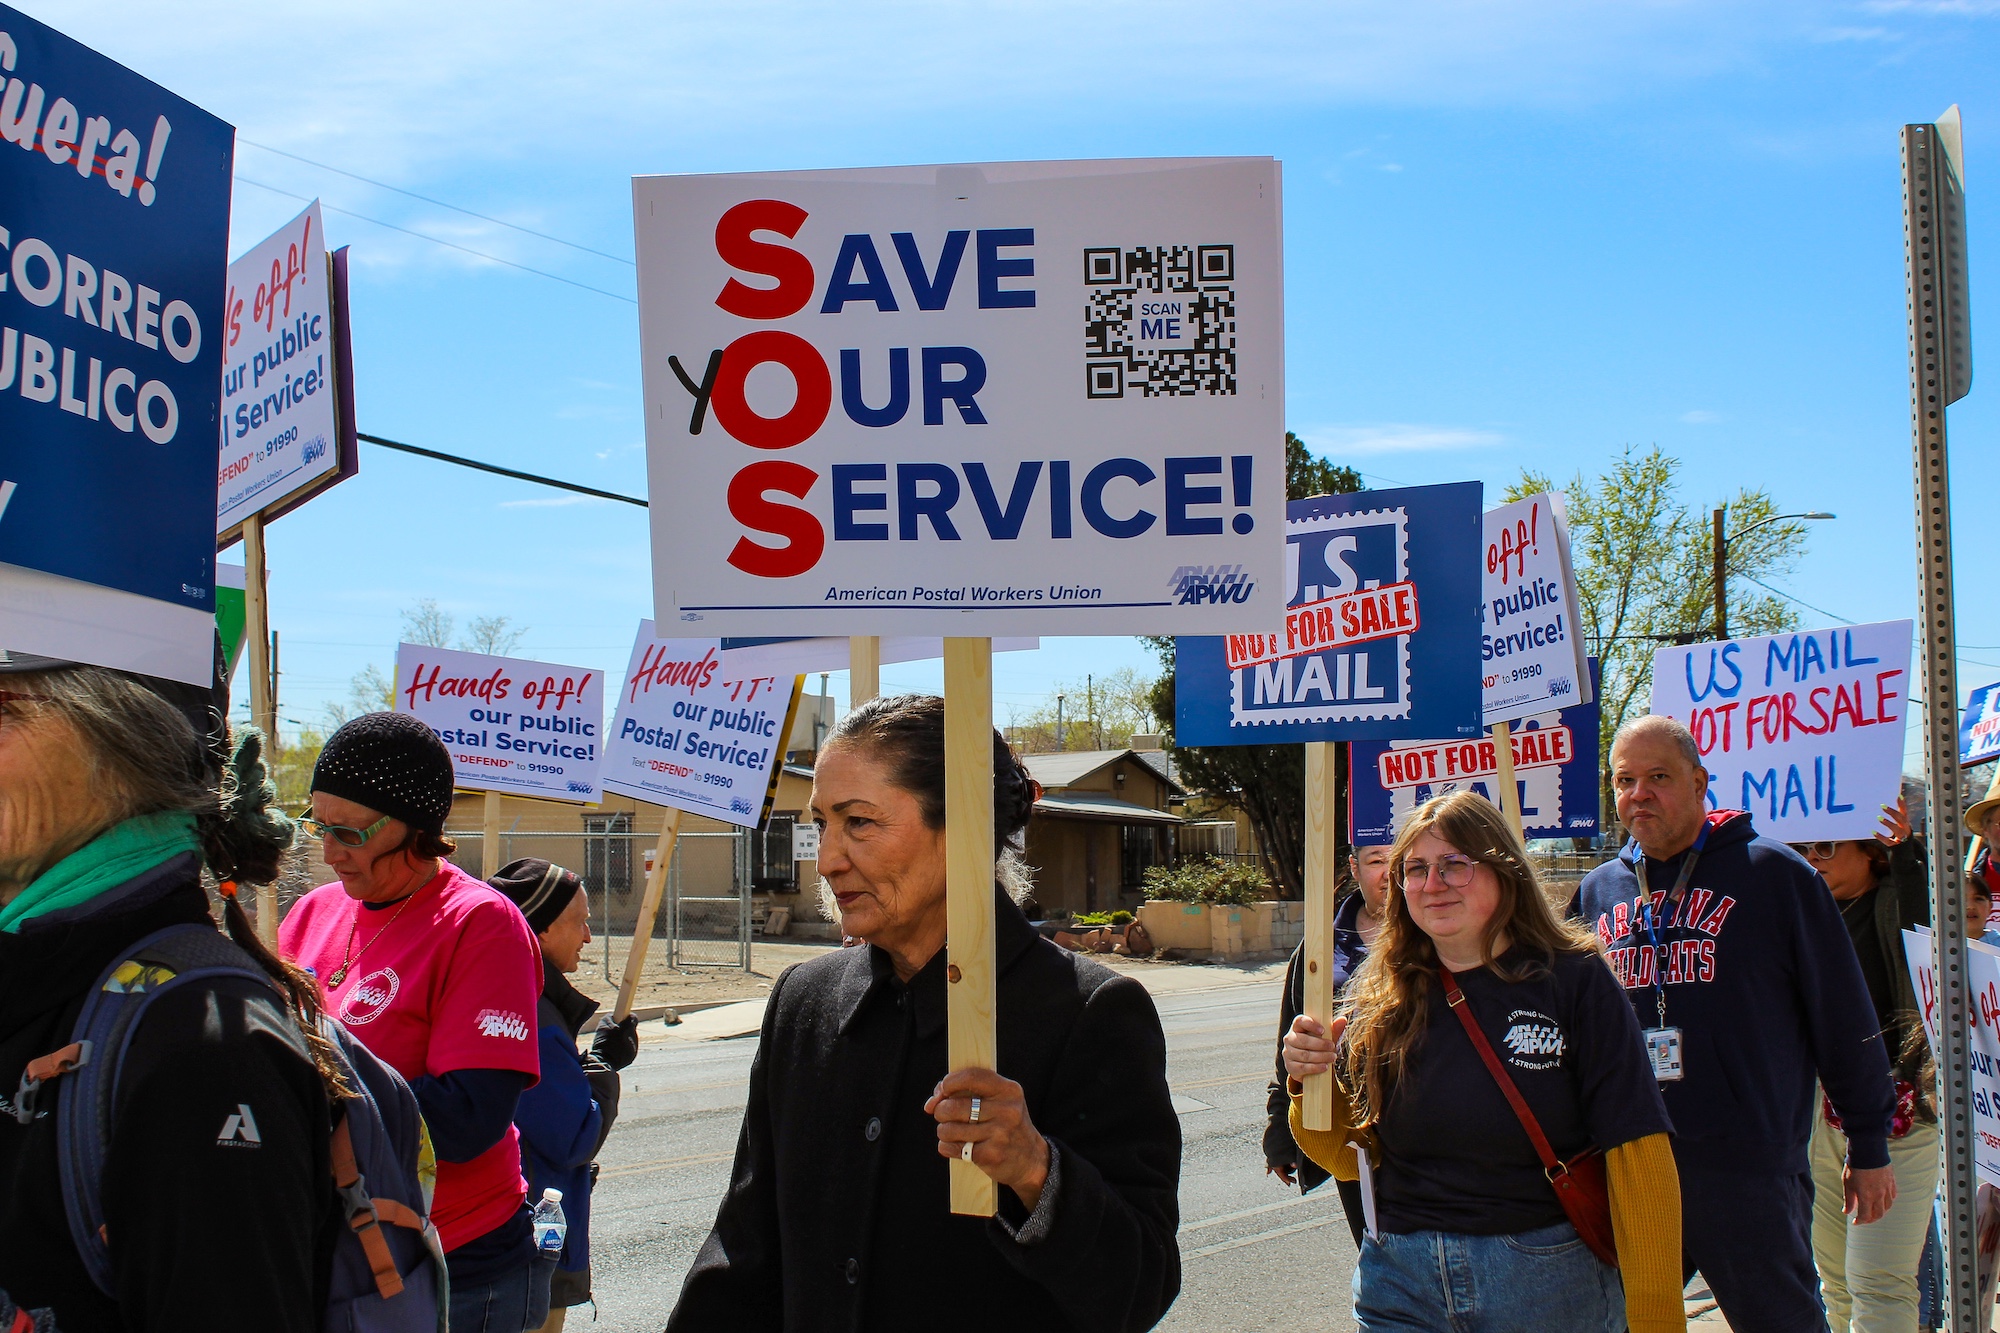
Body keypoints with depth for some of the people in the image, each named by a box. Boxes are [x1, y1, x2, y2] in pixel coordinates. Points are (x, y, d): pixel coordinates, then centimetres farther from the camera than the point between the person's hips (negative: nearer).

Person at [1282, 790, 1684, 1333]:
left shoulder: (1574, 981, -9)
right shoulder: (1378, 1002, 0)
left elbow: (1637, 1154, -12)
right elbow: (1349, 1158, 8)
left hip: (1548, 1286, -2)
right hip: (1402, 1285, 3)